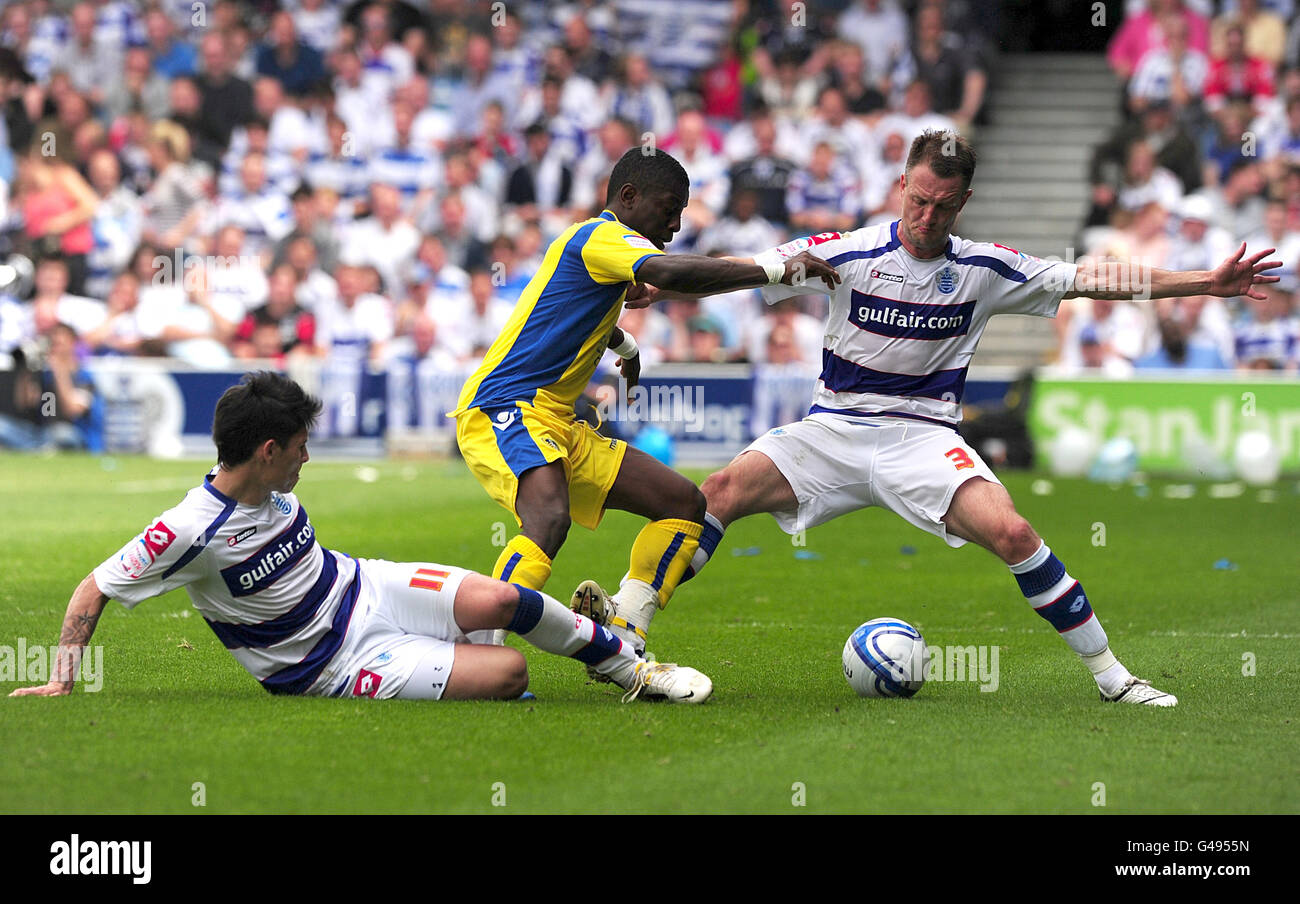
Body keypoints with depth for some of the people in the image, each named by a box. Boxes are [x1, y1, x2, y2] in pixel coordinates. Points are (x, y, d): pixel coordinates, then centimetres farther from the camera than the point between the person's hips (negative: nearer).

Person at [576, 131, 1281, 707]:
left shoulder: (984, 269, 0)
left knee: (1010, 533, -24)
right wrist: (655, 283, -19)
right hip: (833, 428, 1)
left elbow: (1091, 280, 3)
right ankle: (625, 627, -19)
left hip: (924, 436, -1)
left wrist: (1208, 282, 0)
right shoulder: (846, 254, -4)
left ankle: (1109, 675, -12)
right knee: (721, 490, -21)